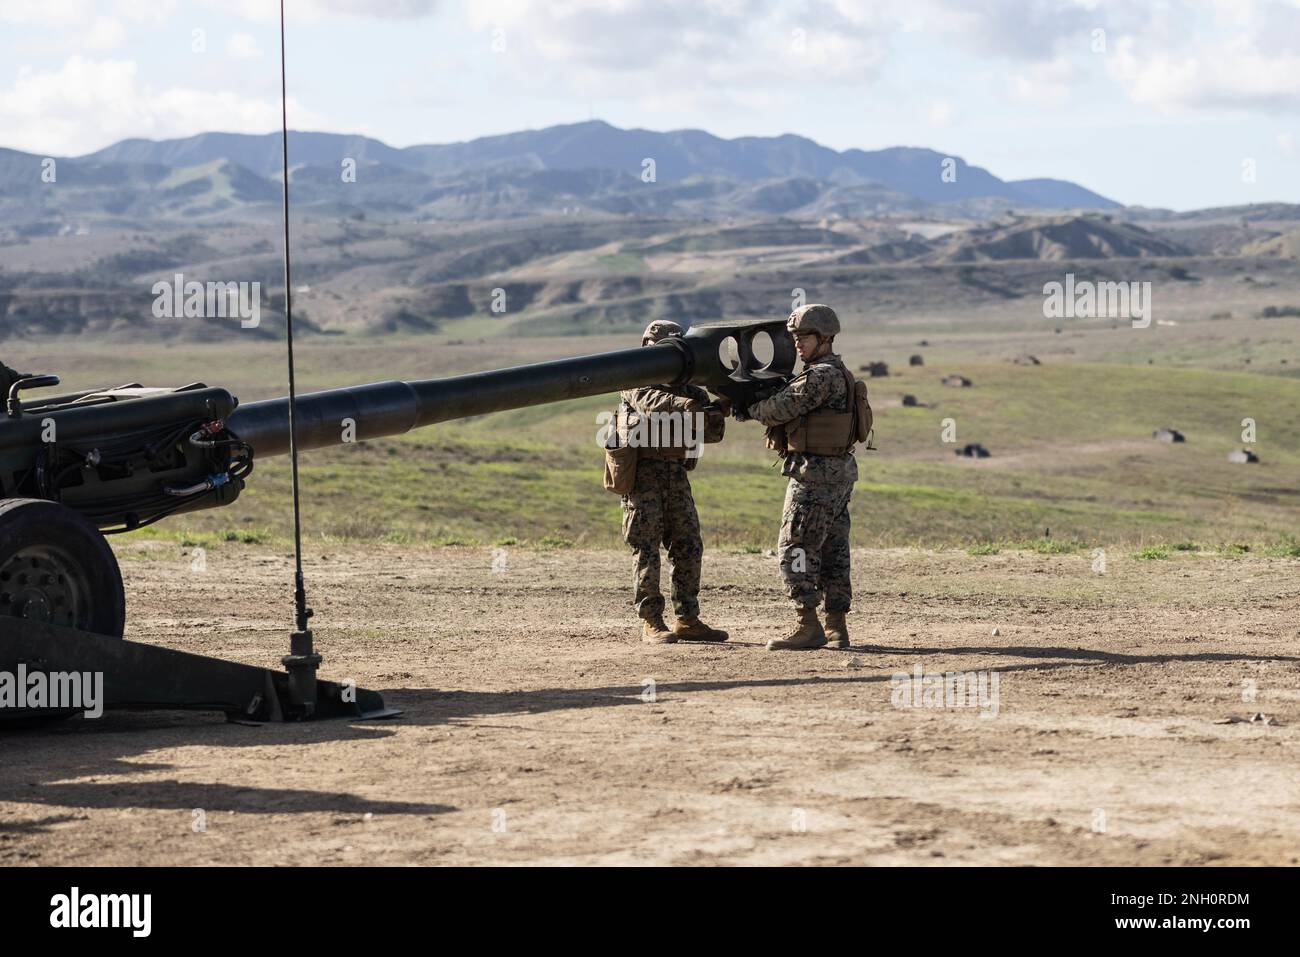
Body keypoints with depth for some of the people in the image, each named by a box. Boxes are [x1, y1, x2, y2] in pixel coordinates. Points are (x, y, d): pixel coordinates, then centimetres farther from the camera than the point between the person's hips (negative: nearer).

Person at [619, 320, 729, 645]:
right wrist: (682, 404, -43)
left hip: (676, 473, 6)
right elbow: (650, 401, -27)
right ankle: (651, 623, -3)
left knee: (688, 547, 3)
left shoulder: (683, 385, 14)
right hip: (643, 474, -6)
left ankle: (687, 620, 9)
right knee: (647, 549, -5)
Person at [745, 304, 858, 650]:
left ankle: (808, 626, -8)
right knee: (833, 549, 10)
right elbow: (791, 409, 18)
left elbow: (781, 409, -18)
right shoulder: (836, 374, 17)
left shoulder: (823, 376, -16)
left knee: (795, 547, -7)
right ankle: (836, 627, 12)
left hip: (815, 473, -10)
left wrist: (748, 405, 0)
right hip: (839, 474, 10)